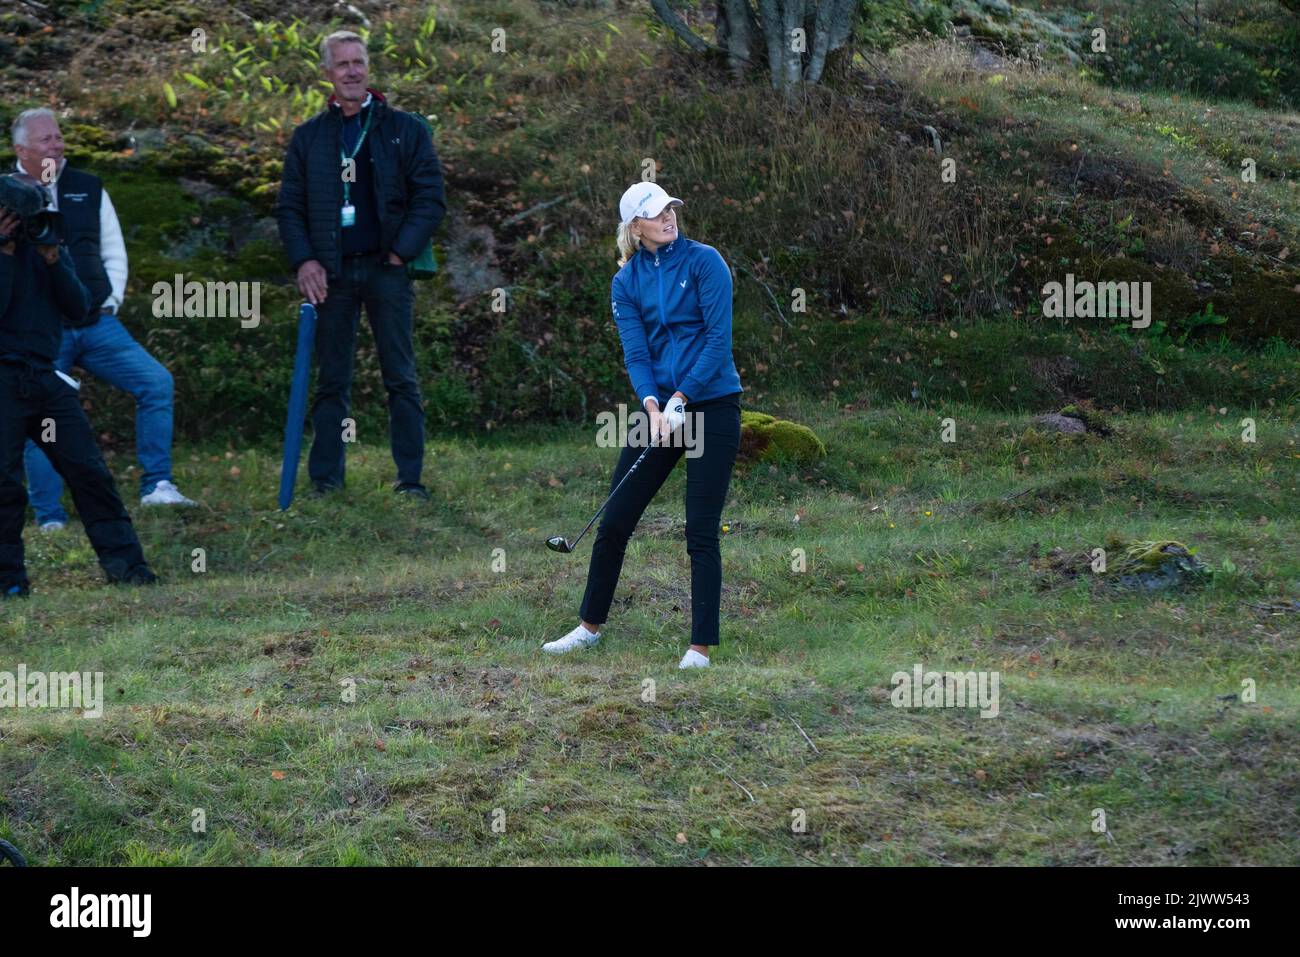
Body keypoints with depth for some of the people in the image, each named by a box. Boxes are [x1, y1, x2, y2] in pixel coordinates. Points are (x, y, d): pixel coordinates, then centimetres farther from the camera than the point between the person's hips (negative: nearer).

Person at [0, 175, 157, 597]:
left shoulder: (50, 248, 14)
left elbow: (78, 307, 4)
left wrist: (53, 260, -8)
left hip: (45, 377, 4)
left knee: (88, 470, -2)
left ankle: (124, 562, 0)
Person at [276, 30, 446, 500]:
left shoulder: (404, 129, 5)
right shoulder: (308, 136, 10)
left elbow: (430, 198, 2)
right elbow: (289, 205, 11)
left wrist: (401, 251, -8)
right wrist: (303, 259, -4)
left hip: (386, 268, -2)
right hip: (330, 272, 2)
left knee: (400, 378, -1)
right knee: (332, 380, 4)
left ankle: (411, 477, 1)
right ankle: (324, 478, 7)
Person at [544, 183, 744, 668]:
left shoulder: (704, 261, -6)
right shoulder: (627, 281, 6)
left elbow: (719, 338, -12)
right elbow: (635, 352, -1)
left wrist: (681, 399, -17)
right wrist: (654, 408, -18)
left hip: (712, 405, -5)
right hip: (660, 407, 5)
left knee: (701, 533, -6)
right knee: (614, 522, 7)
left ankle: (701, 647, 0)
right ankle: (590, 625, 25)